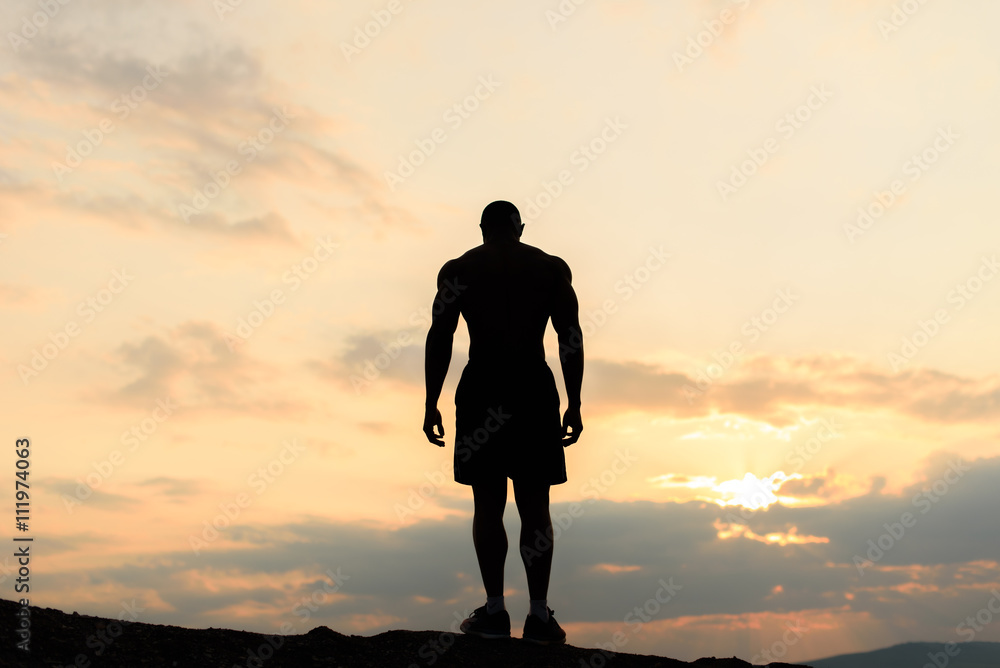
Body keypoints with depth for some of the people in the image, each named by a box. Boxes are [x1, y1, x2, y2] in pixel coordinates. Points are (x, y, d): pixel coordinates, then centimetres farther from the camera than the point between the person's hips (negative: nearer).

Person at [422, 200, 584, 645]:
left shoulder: (458, 270, 7)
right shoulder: (553, 268, 9)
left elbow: (439, 339, 0)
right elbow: (571, 339, 3)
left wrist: (431, 404, 3)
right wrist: (573, 405, 6)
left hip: (481, 389, -1)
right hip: (535, 390, 1)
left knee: (487, 505, 5)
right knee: (535, 507, 4)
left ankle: (494, 611, 4)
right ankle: (539, 616, 2)